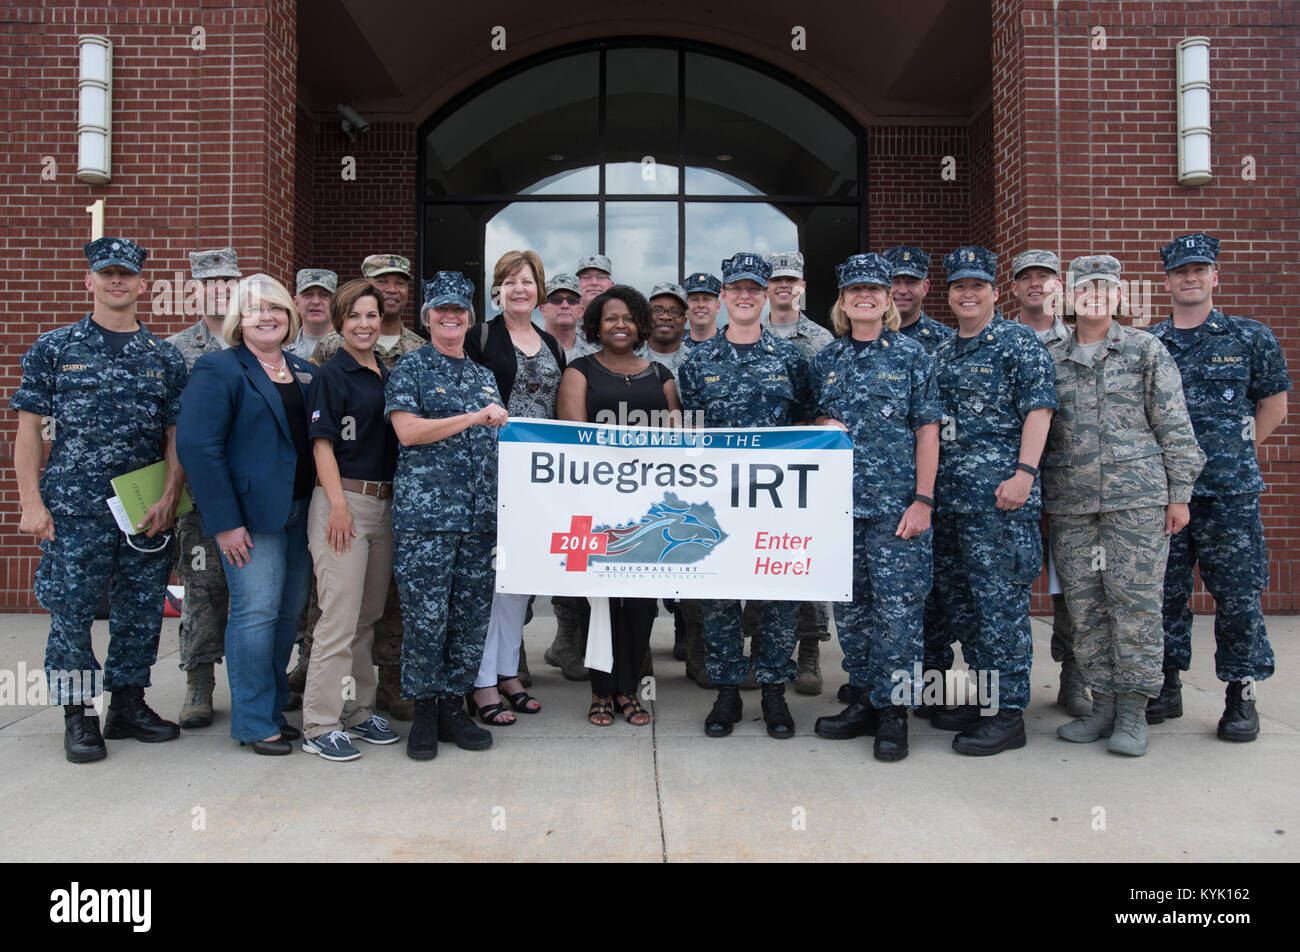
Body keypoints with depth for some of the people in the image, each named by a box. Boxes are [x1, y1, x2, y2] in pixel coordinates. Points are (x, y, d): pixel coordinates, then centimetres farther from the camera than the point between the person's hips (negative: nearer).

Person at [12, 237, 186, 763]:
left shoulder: (164, 357, 9)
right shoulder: (54, 348, 4)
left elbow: (177, 435, 7)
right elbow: (29, 428, 2)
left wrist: (169, 497, -6)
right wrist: (31, 502, -5)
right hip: (73, 508, -2)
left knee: (141, 610, 8)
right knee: (71, 609, 0)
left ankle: (128, 705, 23)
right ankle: (78, 716, 13)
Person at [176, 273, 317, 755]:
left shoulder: (306, 372, 15)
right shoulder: (218, 370, -4)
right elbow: (196, 445, -12)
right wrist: (225, 521, -17)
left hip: (300, 512, 6)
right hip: (250, 515, -6)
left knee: (289, 613, 9)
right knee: (256, 612, -5)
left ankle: (273, 711, 22)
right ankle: (254, 724, 7)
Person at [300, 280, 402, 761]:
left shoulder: (388, 375, 16)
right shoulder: (331, 375, -4)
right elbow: (322, 444, -8)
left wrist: (393, 500, 14)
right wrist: (338, 504, -16)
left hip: (384, 503, 7)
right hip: (343, 500, -7)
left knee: (368, 616, 12)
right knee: (340, 617, -8)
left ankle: (357, 711, 23)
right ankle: (320, 725, 0)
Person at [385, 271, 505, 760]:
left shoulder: (484, 376, 20)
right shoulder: (410, 368, 4)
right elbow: (408, 430, -10)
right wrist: (473, 417, -12)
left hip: (479, 515, 5)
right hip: (425, 512, -5)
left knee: (472, 613, 6)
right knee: (425, 615, -3)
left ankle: (453, 704, 19)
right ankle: (424, 710, 12)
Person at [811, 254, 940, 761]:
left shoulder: (911, 354, 2)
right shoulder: (826, 360, 12)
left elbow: (927, 430, -1)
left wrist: (922, 500, -9)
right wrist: (823, 425, -5)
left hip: (896, 504, -4)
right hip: (840, 501, 4)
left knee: (898, 607, -3)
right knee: (849, 607, 9)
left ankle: (893, 712, 8)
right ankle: (863, 700, 23)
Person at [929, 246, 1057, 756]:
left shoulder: (1017, 341, -1)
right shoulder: (941, 352, 18)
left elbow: (1039, 409, -9)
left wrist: (1024, 473, -19)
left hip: (999, 494, -7)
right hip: (948, 494, 8)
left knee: (999, 600, -6)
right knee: (958, 598, 11)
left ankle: (1007, 713, 2)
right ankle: (981, 696, 24)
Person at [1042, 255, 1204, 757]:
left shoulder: (1147, 351, 5)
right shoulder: (1051, 359, 12)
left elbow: (1175, 427, 3)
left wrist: (1179, 493, -2)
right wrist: (1036, 489, 10)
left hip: (1137, 495, -3)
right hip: (1070, 503, 3)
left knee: (1135, 602, -2)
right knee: (1084, 605, 6)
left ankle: (1133, 711, 9)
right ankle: (1103, 702, 17)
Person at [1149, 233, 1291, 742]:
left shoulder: (1250, 337, 4)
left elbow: (1274, 404, 10)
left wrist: (1233, 454, 7)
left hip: (1230, 490, -2)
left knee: (1237, 594, 2)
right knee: (1164, 590, 8)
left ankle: (1241, 695, 14)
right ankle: (1167, 687, 21)